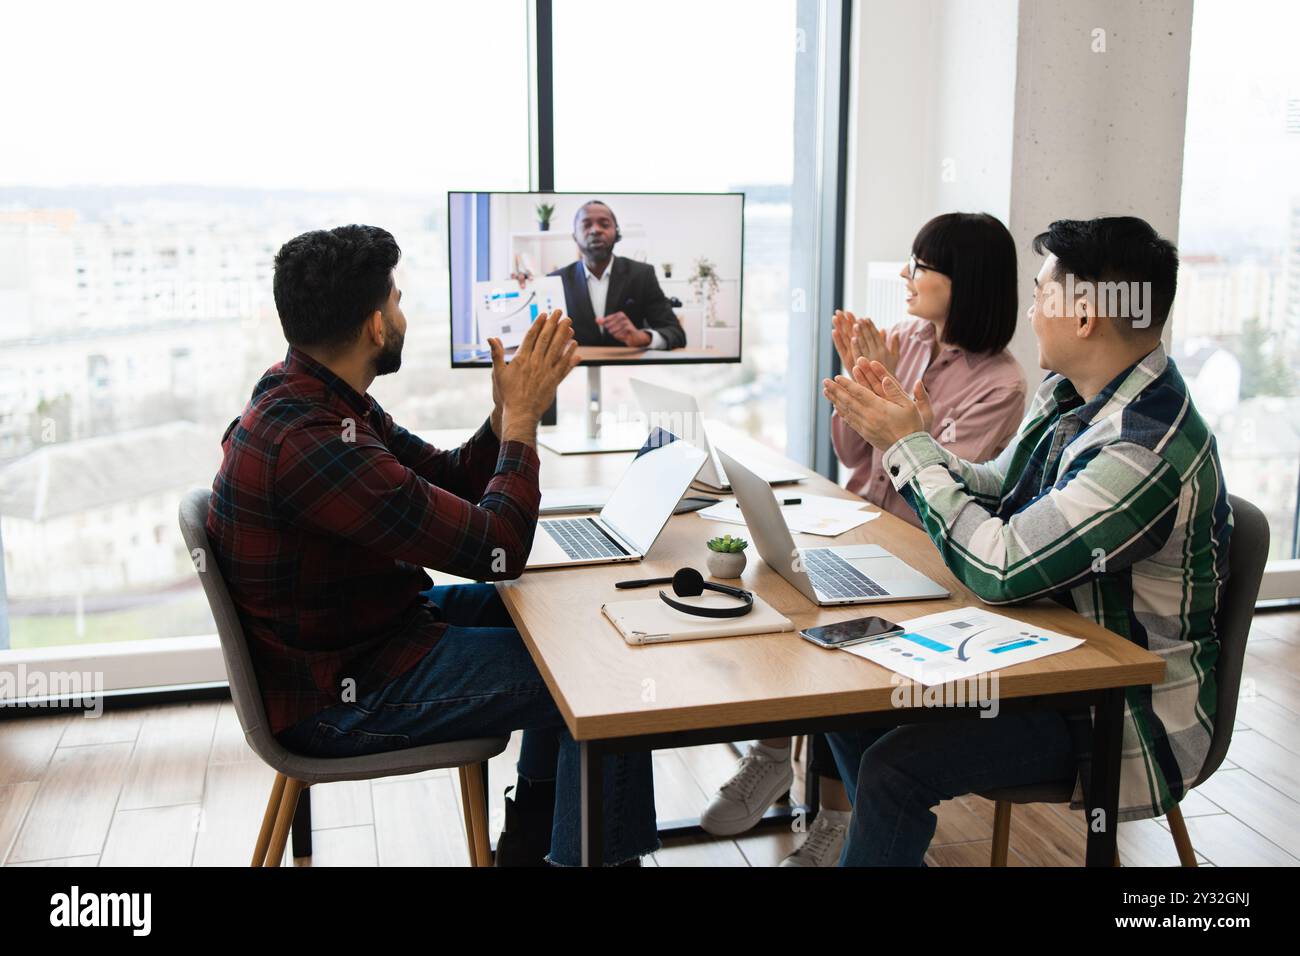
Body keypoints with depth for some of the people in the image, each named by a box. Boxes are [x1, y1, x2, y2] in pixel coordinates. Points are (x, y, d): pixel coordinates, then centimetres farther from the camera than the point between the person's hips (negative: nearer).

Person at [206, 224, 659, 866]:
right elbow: (497, 548, -26)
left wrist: (509, 409, -5)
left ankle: (529, 839, 26)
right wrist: (523, 418, -15)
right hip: (340, 695, -10)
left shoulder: (313, 400, 3)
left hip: (372, 623, 10)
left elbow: (452, 485, 10)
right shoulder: (308, 443, -30)